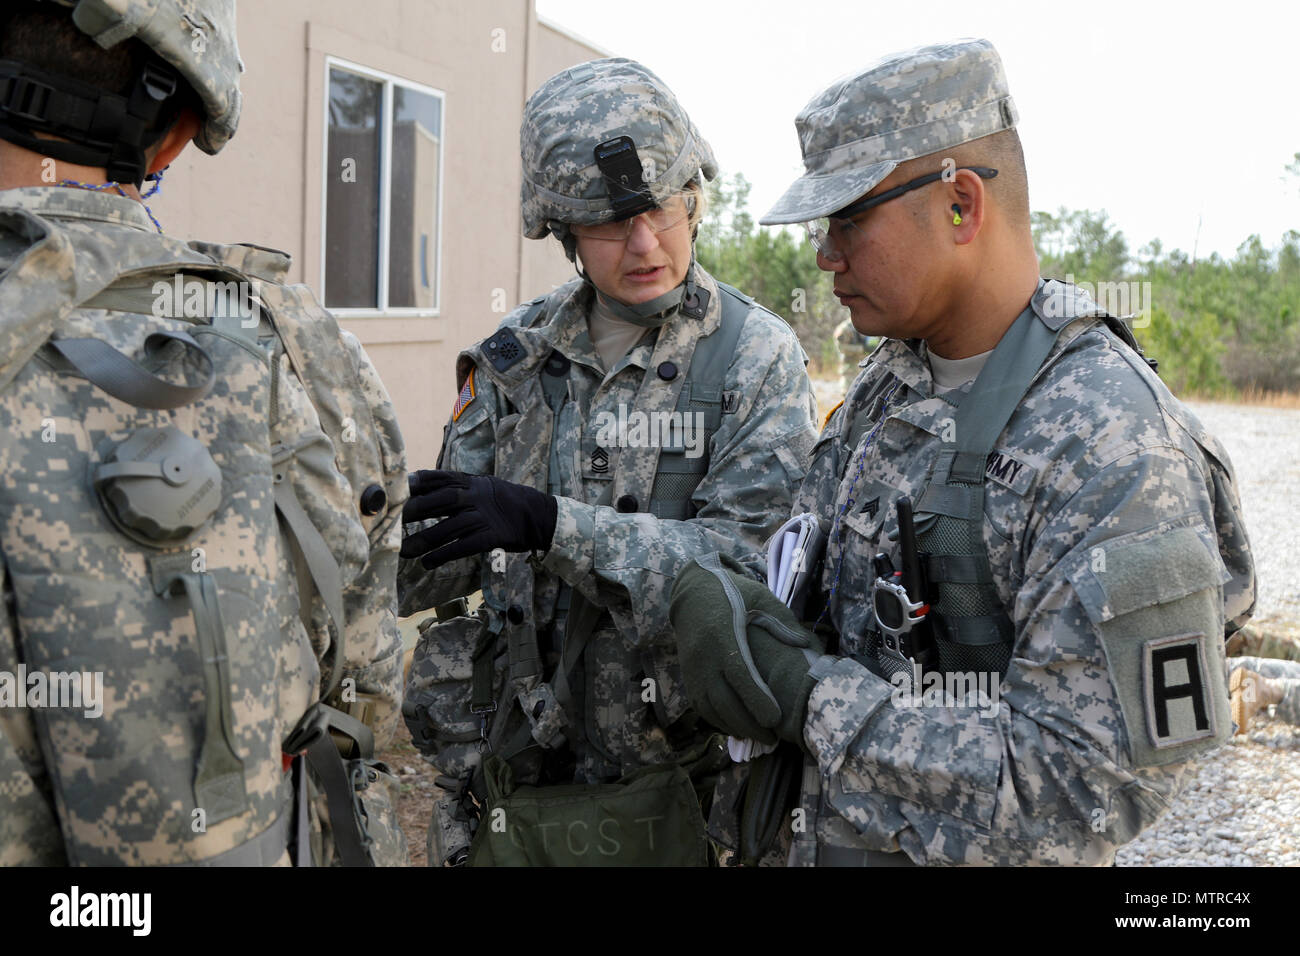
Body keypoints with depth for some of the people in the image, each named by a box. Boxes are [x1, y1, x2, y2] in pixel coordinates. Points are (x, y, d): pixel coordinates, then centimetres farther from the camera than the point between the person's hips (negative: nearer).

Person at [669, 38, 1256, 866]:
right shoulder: (891, 380, 1)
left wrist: (803, 694, -27)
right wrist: (732, 598, -14)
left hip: (979, 851, -7)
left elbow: (1092, 786, -27)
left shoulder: (1110, 445, -25)